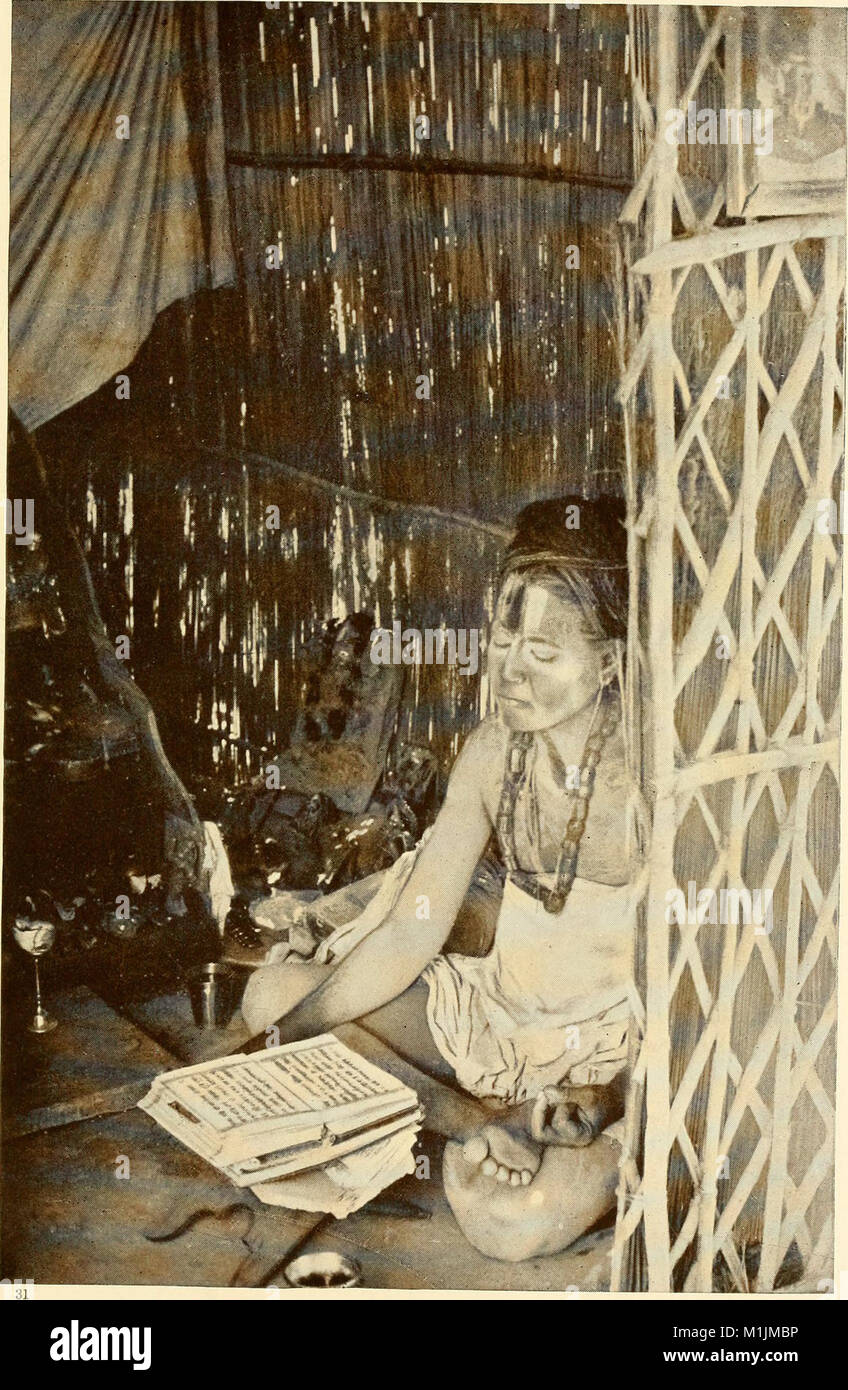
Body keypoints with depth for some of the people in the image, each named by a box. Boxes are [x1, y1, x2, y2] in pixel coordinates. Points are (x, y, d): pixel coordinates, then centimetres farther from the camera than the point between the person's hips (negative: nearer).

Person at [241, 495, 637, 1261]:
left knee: (513, 1221, -32)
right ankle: (475, 1121, -6)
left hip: (612, 1051, -6)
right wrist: (286, 1033, -11)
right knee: (277, 990, -3)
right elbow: (411, 935, -2)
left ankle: (615, 1151, 0)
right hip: (495, 1011, 6)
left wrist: (604, 1105, -29)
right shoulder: (494, 749, -2)